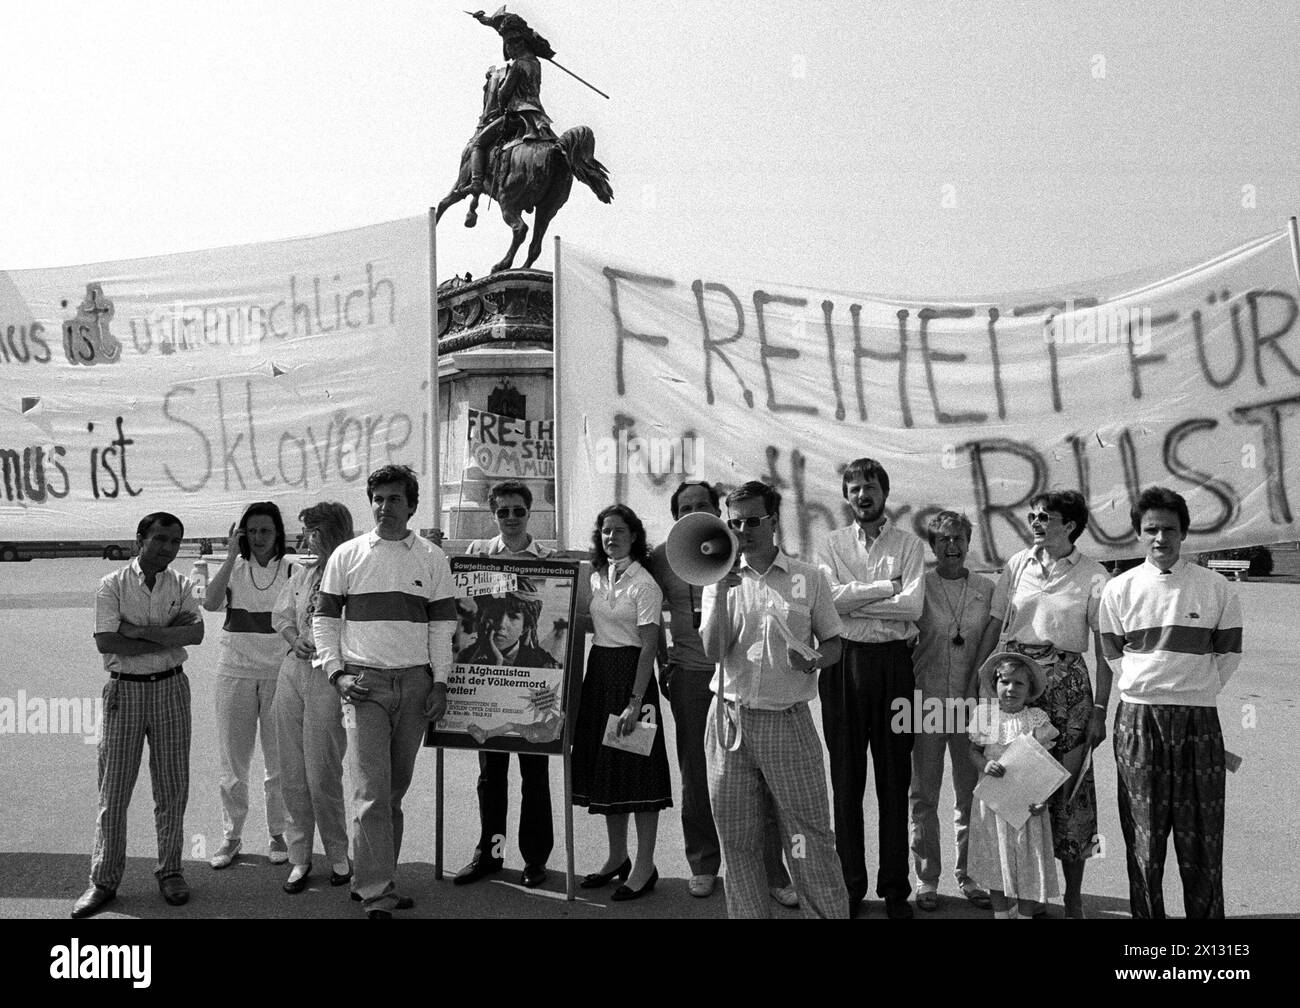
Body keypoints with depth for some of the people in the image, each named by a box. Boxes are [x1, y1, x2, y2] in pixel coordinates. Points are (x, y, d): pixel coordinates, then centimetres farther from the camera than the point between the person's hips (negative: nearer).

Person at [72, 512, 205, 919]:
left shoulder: (181, 586, 6)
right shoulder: (113, 585, -2)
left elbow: (196, 632, -9)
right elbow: (105, 641, -13)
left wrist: (139, 630, -17)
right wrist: (168, 637, -13)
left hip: (171, 688, 2)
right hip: (125, 690, -2)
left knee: (172, 786, 6)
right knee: (114, 789, 2)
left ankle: (170, 870, 19)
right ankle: (104, 881, 12)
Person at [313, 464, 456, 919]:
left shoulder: (432, 558, 7)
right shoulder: (347, 556, 4)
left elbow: (442, 625, 7)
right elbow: (324, 619, 7)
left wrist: (440, 684, 2)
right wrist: (337, 673, -4)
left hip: (415, 684, 2)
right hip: (364, 684, -2)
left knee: (395, 789, 9)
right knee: (371, 791, -8)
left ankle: (372, 878, 22)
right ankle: (377, 896, -7)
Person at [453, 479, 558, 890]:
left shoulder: (550, 557, 3)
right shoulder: (477, 551, 6)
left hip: (534, 672, -1)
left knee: (534, 769, 5)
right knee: (489, 767, 10)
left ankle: (535, 857, 16)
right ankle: (488, 851, 22)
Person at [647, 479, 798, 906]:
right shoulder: (662, 558, 6)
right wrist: (662, 661, 10)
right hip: (690, 674, 2)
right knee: (696, 774, 10)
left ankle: (772, 872, 6)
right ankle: (703, 865, 23)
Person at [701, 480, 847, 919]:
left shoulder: (808, 578, 3)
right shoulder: (720, 579, 6)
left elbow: (833, 643, 10)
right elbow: (714, 651, -5)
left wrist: (814, 661, -12)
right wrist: (722, 591, -14)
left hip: (788, 720, -2)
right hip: (731, 718, 2)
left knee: (811, 837, -1)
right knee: (737, 841, 10)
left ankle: (829, 913, 11)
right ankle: (746, 912, 23)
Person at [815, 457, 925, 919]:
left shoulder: (908, 544, 6)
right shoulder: (829, 546, 8)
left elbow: (912, 605, -9)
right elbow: (830, 599, -9)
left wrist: (853, 600, -9)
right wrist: (889, 587, -8)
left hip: (893, 661, -1)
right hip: (844, 661, 1)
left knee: (894, 780, 5)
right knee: (846, 780, 7)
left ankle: (895, 889, 16)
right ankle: (850, 885, 18)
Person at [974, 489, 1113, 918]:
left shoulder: (1093, 576, -2)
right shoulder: (1017, 565, 6)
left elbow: (1105, 649, -2)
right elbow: (992, 628, 7)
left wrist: (1100, 710, -6)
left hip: (1065, 683, -2)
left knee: (1068, 786, 0)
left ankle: (1073, 898, 14)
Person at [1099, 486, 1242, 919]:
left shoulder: (1216, 587, 1)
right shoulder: (1119, 589, 2)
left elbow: (1228, 653, 8)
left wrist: (1193, 693, 7)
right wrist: (1157, 687, 7)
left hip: (1198, 720, 0)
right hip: (1137, 720, 0)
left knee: (1200, 835, 3)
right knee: (1143, 834, 6)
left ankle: (1205, 912, 15)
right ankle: (1146, 914, 17)